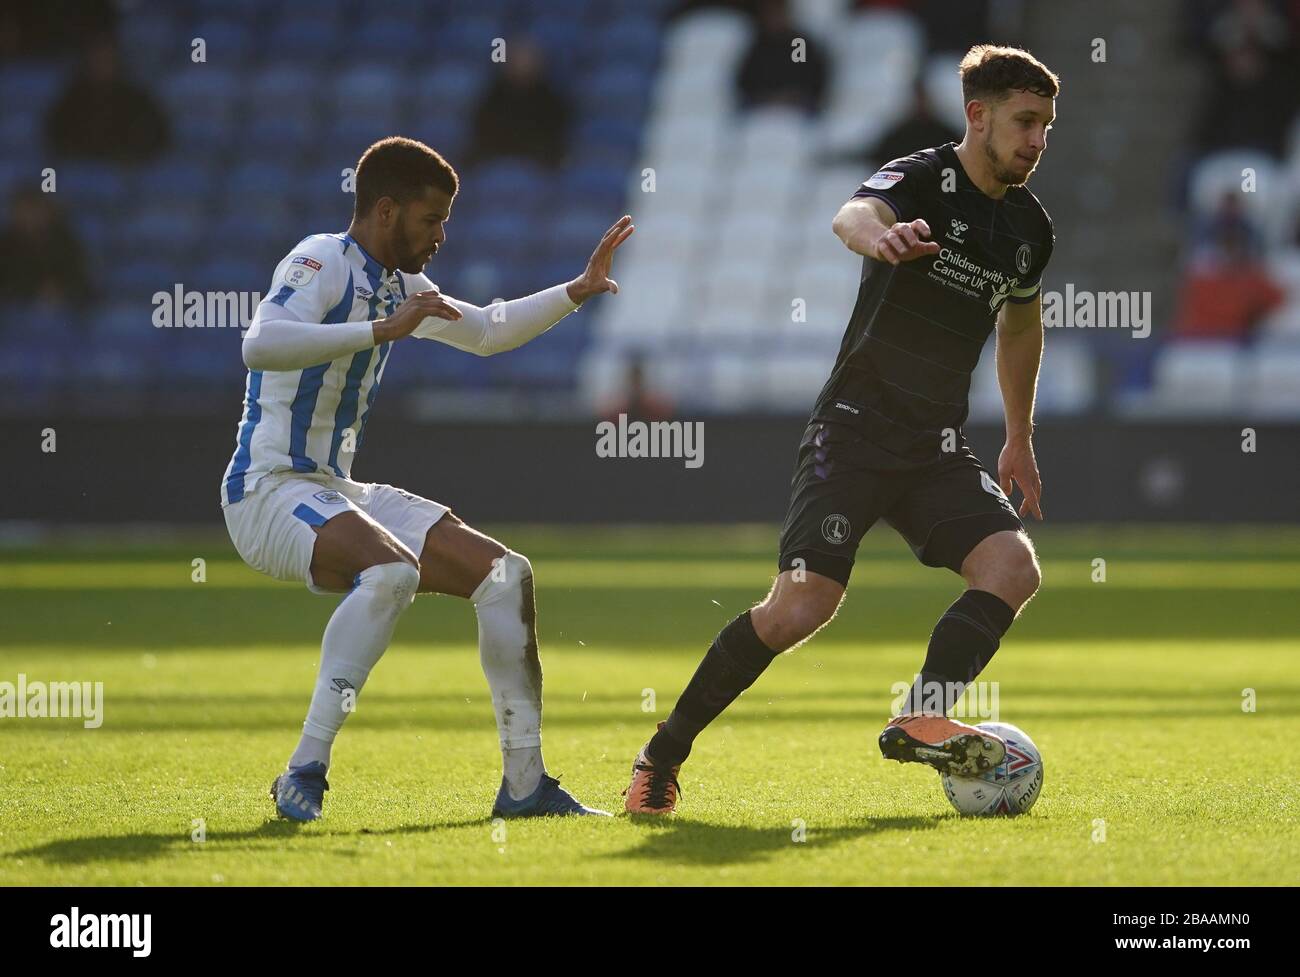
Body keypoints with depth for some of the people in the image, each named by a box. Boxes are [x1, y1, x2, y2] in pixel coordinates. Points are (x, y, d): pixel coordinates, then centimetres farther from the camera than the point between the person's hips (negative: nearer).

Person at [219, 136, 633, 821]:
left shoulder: (396, 286, 16)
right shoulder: (321, 262, -12)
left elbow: (486, 333, 33)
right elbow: (260, 345, -32)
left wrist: (577, 292, 24)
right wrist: (383, 330, -32)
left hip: (335, 492, 10)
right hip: (268, 489, -9)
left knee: (503, 572, 2)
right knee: (393, 569, -36)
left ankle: (525, 783, 7)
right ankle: (304, 775, -32)